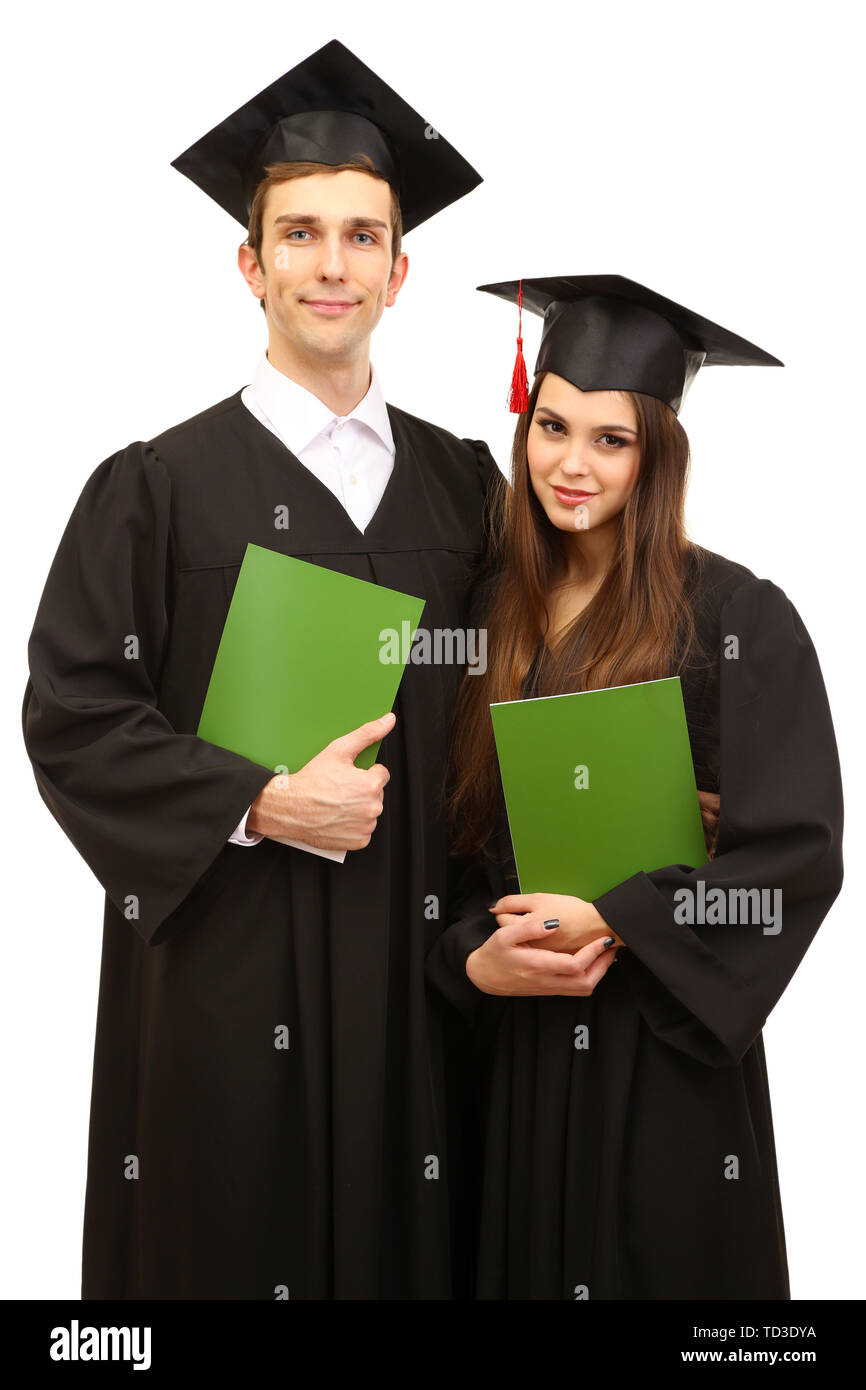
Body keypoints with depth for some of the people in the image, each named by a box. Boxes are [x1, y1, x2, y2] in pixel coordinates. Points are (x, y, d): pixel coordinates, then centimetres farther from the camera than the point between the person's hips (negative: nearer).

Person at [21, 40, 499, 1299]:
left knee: (405, 1243, 10)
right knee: (229, 1242, 7)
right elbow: (69, 716, -6)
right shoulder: (159, 486, -3)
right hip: (226, 978, -3)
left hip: (415, 968, 3)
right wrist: (259, 805, -16)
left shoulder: (464, 483, 8)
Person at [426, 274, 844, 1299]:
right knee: (521, 1256, 15)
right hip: (507, 1042, 4)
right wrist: (475, 960, -9)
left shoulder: (735, 617, -9)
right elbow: (448, 830, 7)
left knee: (659, 1261, 9)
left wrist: (611, 922, -18)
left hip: (662, 1046, -4)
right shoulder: (488, 611, 5)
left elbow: (794, 849, -13)